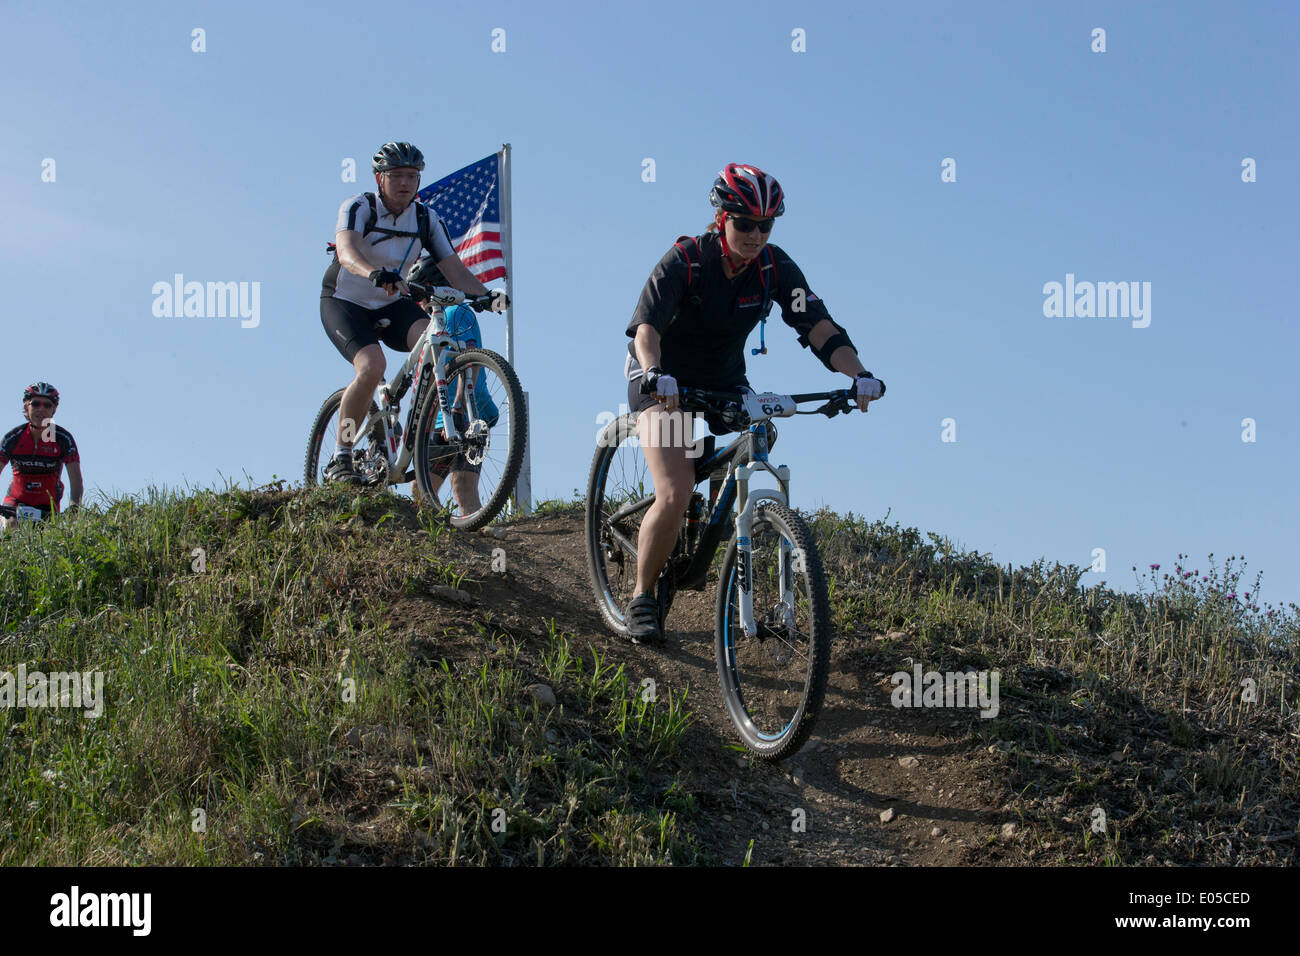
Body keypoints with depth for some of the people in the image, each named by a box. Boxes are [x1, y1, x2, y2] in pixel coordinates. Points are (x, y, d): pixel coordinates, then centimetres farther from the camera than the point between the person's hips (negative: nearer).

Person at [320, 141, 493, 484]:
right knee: (372, 366, -30)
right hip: (344, 302, -4)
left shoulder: (426, 219, -3)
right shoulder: (358, 208, -17)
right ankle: (340, 457, -16)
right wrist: (375, 273, -58)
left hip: (391, 306, 4)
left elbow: (453, 268, -9)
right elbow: (347, 251, -36)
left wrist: (485, 294, -29)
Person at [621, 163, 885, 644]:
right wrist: (657, 375, -55)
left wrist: (858, 374, -36)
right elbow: (646, 326, -34)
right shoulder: (685, 260, -23)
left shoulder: (775, 268, -13)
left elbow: (818, 325, -20)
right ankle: (642, 597, -2)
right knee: (675, 495, -20)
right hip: (664, 380, -5)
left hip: (724, 378, 5)